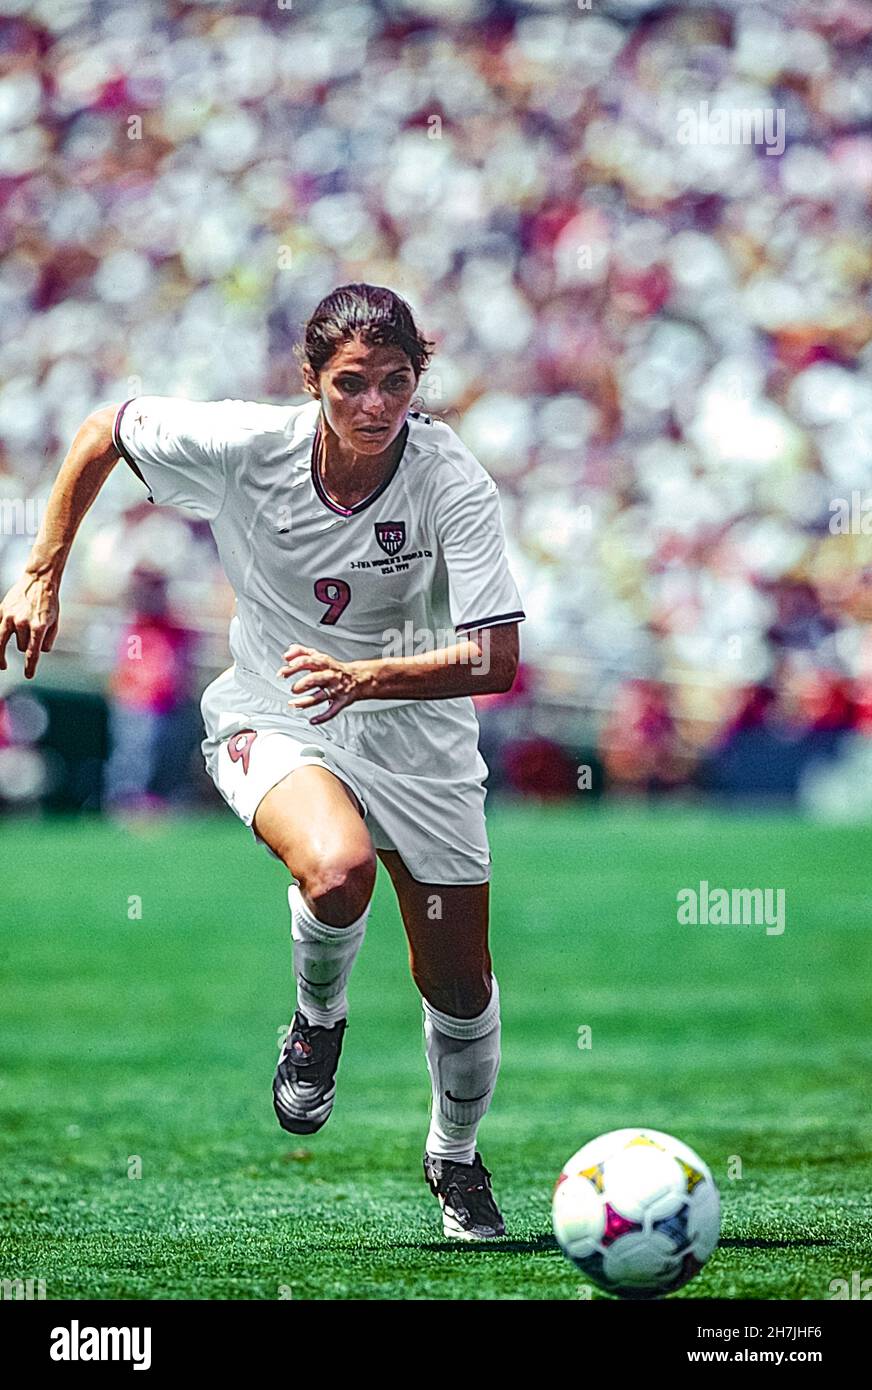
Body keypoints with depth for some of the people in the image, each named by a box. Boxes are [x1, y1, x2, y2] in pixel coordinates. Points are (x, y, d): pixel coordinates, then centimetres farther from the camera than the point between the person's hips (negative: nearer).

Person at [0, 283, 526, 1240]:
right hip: (271, 724, -1)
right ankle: (319, 1018, -1)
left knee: (460, 987, 6)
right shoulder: (243, 445, -20)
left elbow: (495, 659, -28)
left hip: (417, 738, 1)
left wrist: (366, 677, -42)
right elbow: (102, 433, -1)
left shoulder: (453, 483, -23)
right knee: (337, 867, -35)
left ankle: (454, 1156, 37)